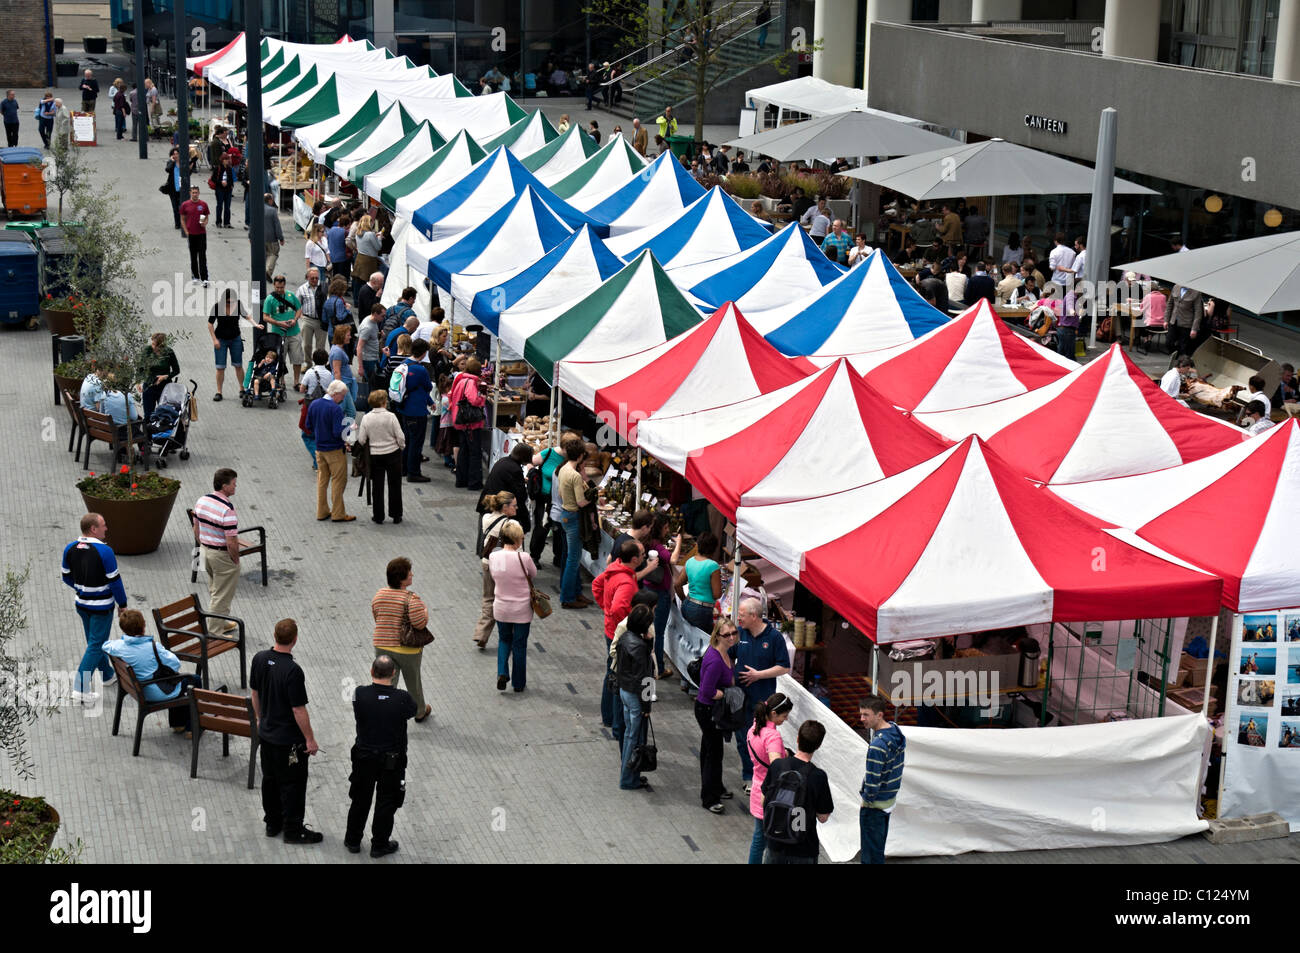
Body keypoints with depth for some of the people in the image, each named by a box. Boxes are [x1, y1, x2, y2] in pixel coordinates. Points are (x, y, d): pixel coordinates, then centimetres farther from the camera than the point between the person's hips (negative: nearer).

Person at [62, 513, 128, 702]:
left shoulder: (70, 549, -4)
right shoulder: (104, 551, -23)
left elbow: (67, 577, 8)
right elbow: (115, 581, -17)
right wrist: (122, 605, -5)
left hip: (82, 603, 7)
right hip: (102, 606, -7)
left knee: (94, 641, 22)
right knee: (95, 646, 0)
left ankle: (108, 675, 39)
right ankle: (80, 690, -4)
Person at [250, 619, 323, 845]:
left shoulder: (259, 659, -6)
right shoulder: (292, 671, -28)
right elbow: (299, 710, -23)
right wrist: (310, 740, -12)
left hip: (265, 733, 7)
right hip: (289, 739, -7)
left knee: (270, 779, 19)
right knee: (292, 784, 6)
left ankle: (272, 823, 31)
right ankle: (293, 830, 14)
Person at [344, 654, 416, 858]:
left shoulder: (360, 694, -17)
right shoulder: (402, 698, -20)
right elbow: (413, 710, 1)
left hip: (364, 758, 2)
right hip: (392, 761, -2)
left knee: (360, 801, 20)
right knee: (386, 803, 15)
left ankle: (353, 841, 34)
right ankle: (379, 845, 25)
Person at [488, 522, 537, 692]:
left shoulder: (493, 556, -12)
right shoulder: (524, 558, -22)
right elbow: (534, 575, -3)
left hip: (501, 608, 3)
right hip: (521, 610, -3)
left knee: (504, 640, 25)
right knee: (520, 645, 13)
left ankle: (502, 673, 8)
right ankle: (518, 683, 25)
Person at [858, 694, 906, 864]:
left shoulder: (878, 745, -30)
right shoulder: (896, 730, -2)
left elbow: (872, 782, -26)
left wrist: (866, 801, -10)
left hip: (874, 805, -9)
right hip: (890, 799, 9)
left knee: (871, 853, 3)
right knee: (879, 849, 23)